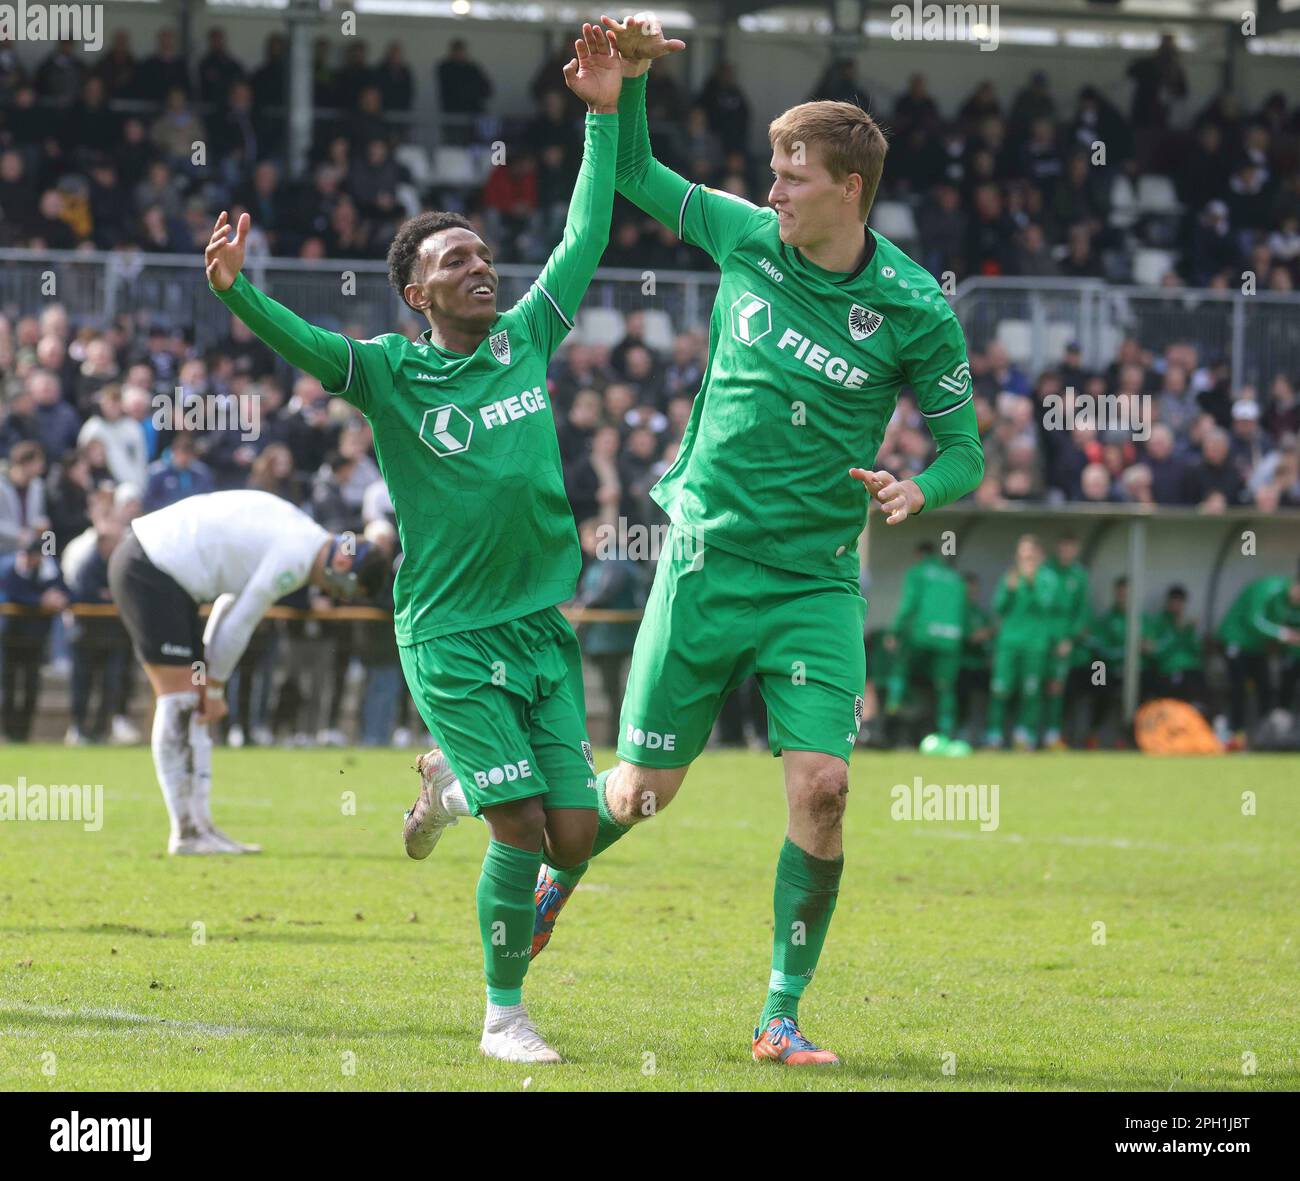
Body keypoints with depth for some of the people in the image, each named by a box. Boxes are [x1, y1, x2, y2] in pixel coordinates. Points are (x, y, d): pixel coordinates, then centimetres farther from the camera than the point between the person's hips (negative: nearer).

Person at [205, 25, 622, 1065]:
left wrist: (604, 115, 13)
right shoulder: (389, 374, -4)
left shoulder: (527, 340, 8)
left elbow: (586, 236, 14)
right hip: (450, 633, -4)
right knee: (522, 827, -14)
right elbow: (303, 344, -21)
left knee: (575, 834, -1)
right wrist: (236, 292, -40)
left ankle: (453, 783, 30)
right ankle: (504, 1015, 4)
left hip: (542, 625, 4)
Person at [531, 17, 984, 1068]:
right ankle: (558, 866, 41)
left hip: (817, 584, -1)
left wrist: (919, 489, -23)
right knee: (641, 792, 6)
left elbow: (965, 447, -2)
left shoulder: (913, 308, -8)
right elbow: (634, 177, 14)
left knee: (821, 786, -15)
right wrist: (632, 76, -1)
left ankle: (781, 1015, -2)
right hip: (705, 563, 1)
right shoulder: (745, 237, -1)